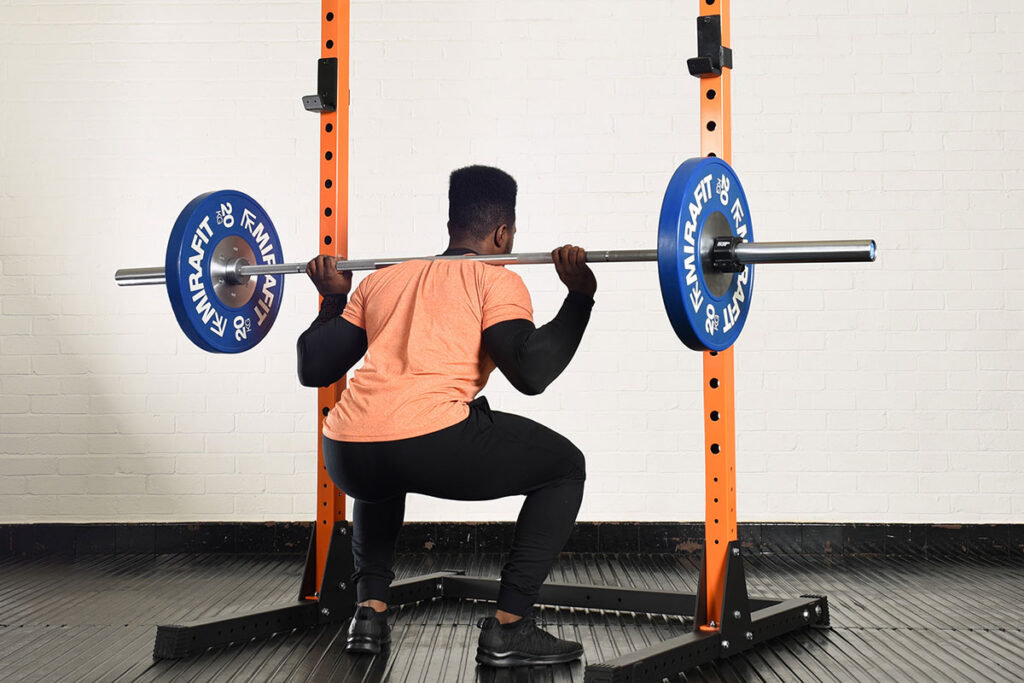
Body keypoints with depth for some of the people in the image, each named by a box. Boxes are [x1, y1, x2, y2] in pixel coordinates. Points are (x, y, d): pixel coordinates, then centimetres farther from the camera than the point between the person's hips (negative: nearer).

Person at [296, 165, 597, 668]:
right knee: (564, 466, 16)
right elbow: (530, 372, -5)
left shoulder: (382, 280, 26)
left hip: (346, 457, 6)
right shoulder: (495, 280, 11)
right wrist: (580, 296, 5)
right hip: (432, 445, -6)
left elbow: (313, 369, 25)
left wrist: (333, 300, 40)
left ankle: (370, 611, 29)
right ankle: (508, 630, 11)